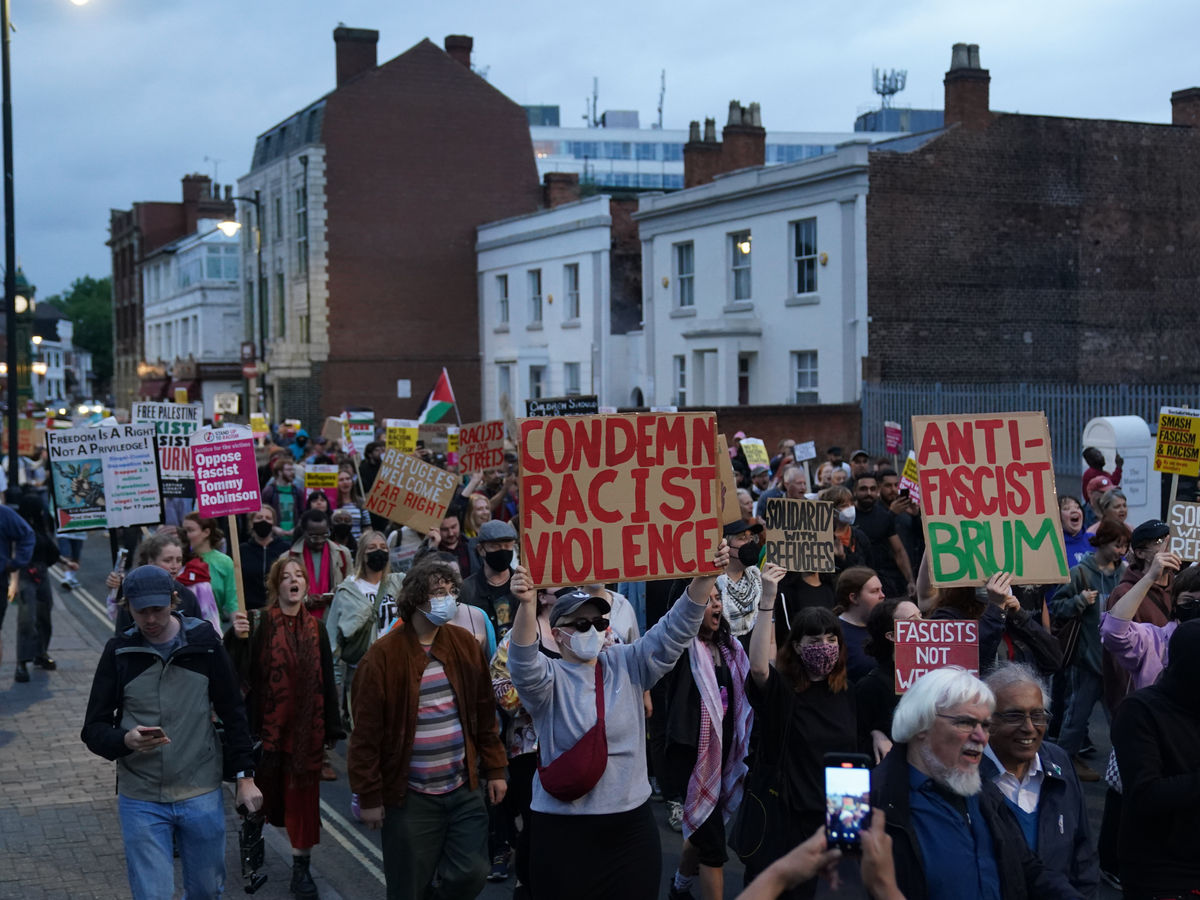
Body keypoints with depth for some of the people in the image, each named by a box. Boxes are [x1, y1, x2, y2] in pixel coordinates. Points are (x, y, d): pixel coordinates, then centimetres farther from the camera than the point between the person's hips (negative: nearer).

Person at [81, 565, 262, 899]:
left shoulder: (204, 643, -2)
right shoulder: (119, 652, -2)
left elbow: (233, 713, 4)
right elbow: (93, 729, -1)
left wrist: (245, 775, 0)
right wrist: (126, 740, -22)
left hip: (203, 796, 1)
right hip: (141, 801, 0)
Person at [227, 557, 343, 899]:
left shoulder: (315, 628, 4)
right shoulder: (257, 623, -7)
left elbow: (326, 681, 7)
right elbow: (235, 670, -15)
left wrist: (331, 729, 8)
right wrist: (237, 638, -33)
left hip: (305, 729, 2)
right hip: (266, 726, -2)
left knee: (303, 794, 5)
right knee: (262, 790, 11)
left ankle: (301, 866, 15)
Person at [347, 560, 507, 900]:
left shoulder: (465, 645, 4)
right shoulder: (384, 655, -10)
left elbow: (484, 713, 10)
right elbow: (366, 732, -8)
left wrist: (494, 769, 8)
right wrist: (369, 796, -8)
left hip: (464, 789, 4)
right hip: (410, 798, -4)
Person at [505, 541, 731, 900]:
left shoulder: (627, 664, 6)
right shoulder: (549, 678, -5)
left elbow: (673, 631, -1)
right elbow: (523, 662, -26)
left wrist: (705, 577, -15)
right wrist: (527, 605, -43)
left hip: (632, 821, 3)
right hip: (565, 828, -3)